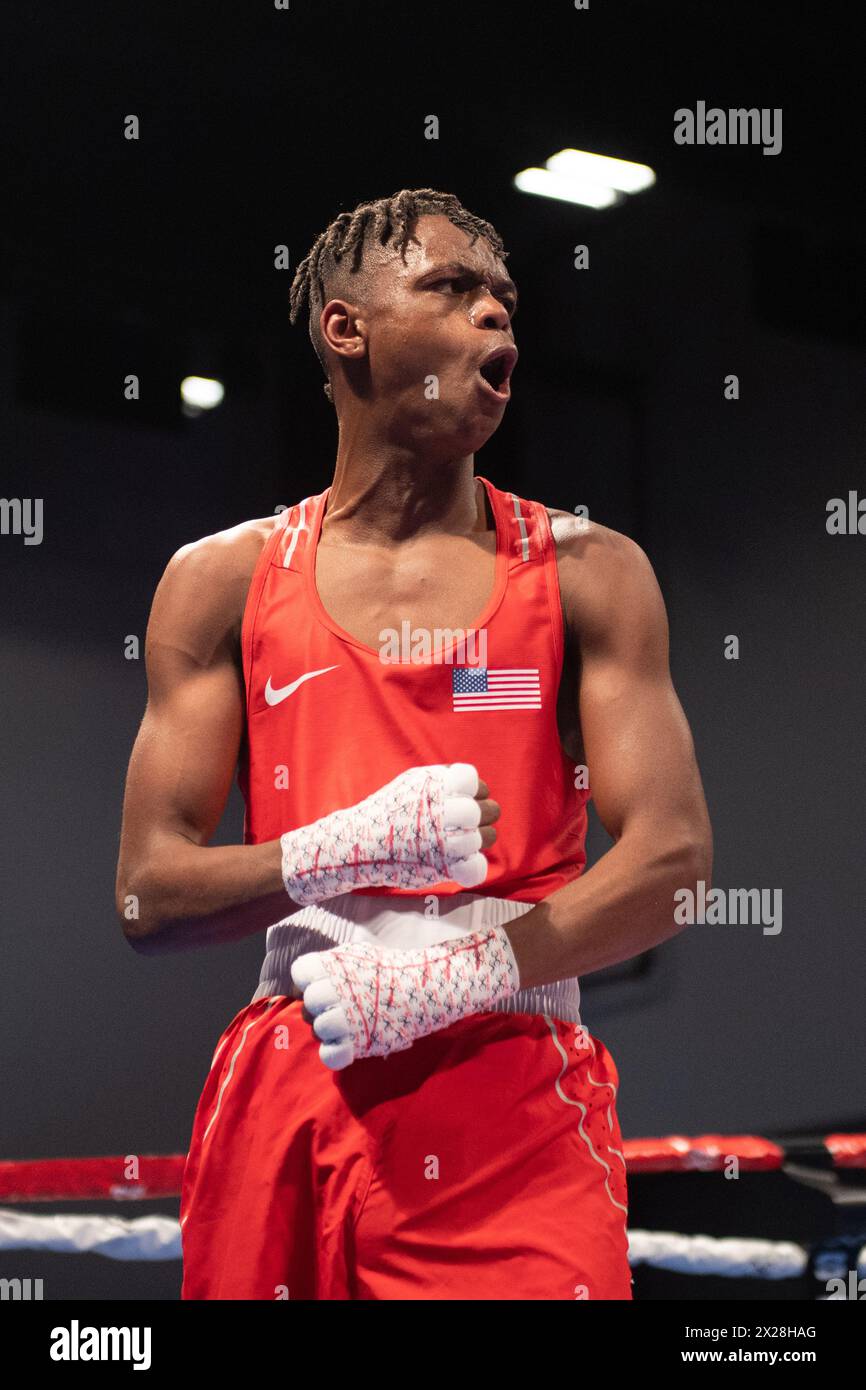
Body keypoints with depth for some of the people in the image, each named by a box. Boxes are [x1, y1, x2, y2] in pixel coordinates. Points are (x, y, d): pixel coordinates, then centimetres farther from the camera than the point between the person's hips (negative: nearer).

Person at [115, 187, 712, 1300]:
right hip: (286, 1110, 1)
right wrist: (346, 854, -16)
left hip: (517, 1105, -1)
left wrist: (454, 978, -15)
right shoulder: (222, 581, 8)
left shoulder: (586, 573, 7)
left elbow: (672, 857, -2)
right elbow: (148, 895, 2)